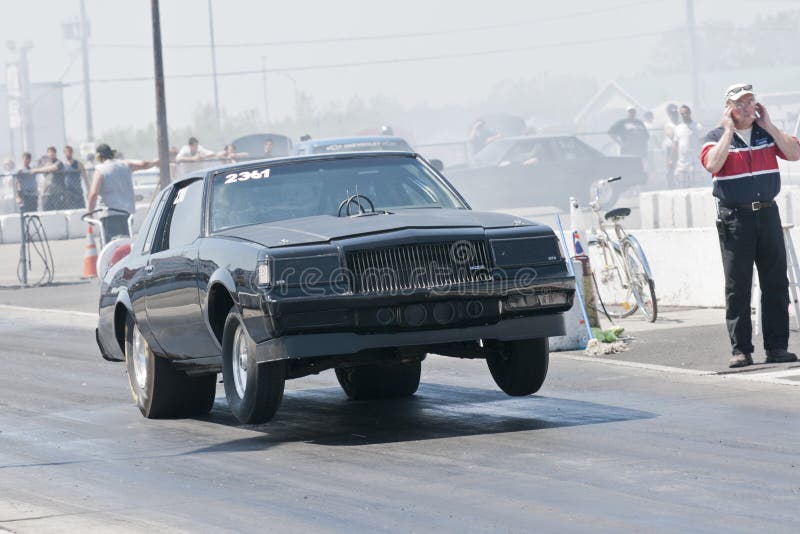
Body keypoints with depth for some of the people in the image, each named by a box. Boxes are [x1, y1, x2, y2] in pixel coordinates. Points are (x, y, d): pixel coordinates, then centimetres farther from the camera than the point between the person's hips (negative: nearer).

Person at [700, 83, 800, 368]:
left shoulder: (767, 133, 10)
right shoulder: (717, 137, 1)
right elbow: (712, 165, -19)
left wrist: (768, 125, -5)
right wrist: (729, 131, -13)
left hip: (767, 213, 3)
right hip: (734, 216, -3)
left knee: (776, 283, 3)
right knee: (737, 286, -3)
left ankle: (777, 346, 9)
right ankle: (740, 349, 1)